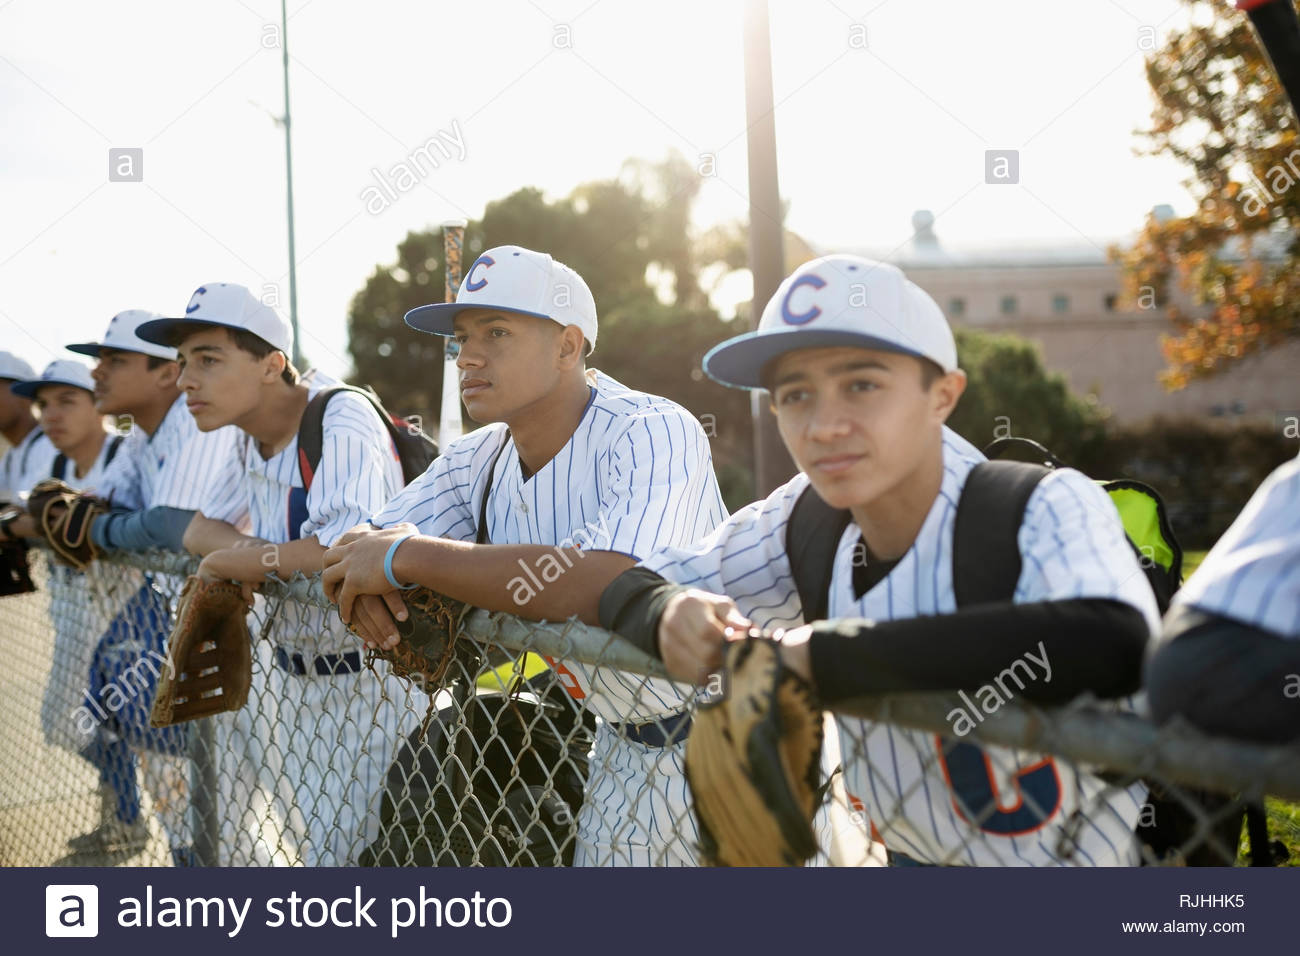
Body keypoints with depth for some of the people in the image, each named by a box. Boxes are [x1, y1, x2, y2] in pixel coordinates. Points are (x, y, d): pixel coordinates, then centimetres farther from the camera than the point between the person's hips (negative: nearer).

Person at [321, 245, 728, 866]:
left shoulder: (654, 435, -23)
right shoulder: (478, 460, 1)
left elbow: (614, 585, -40)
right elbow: (354, 547, 7)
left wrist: (407, 556, -32)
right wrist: (362, 582, -20)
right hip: (622, 752, 6)